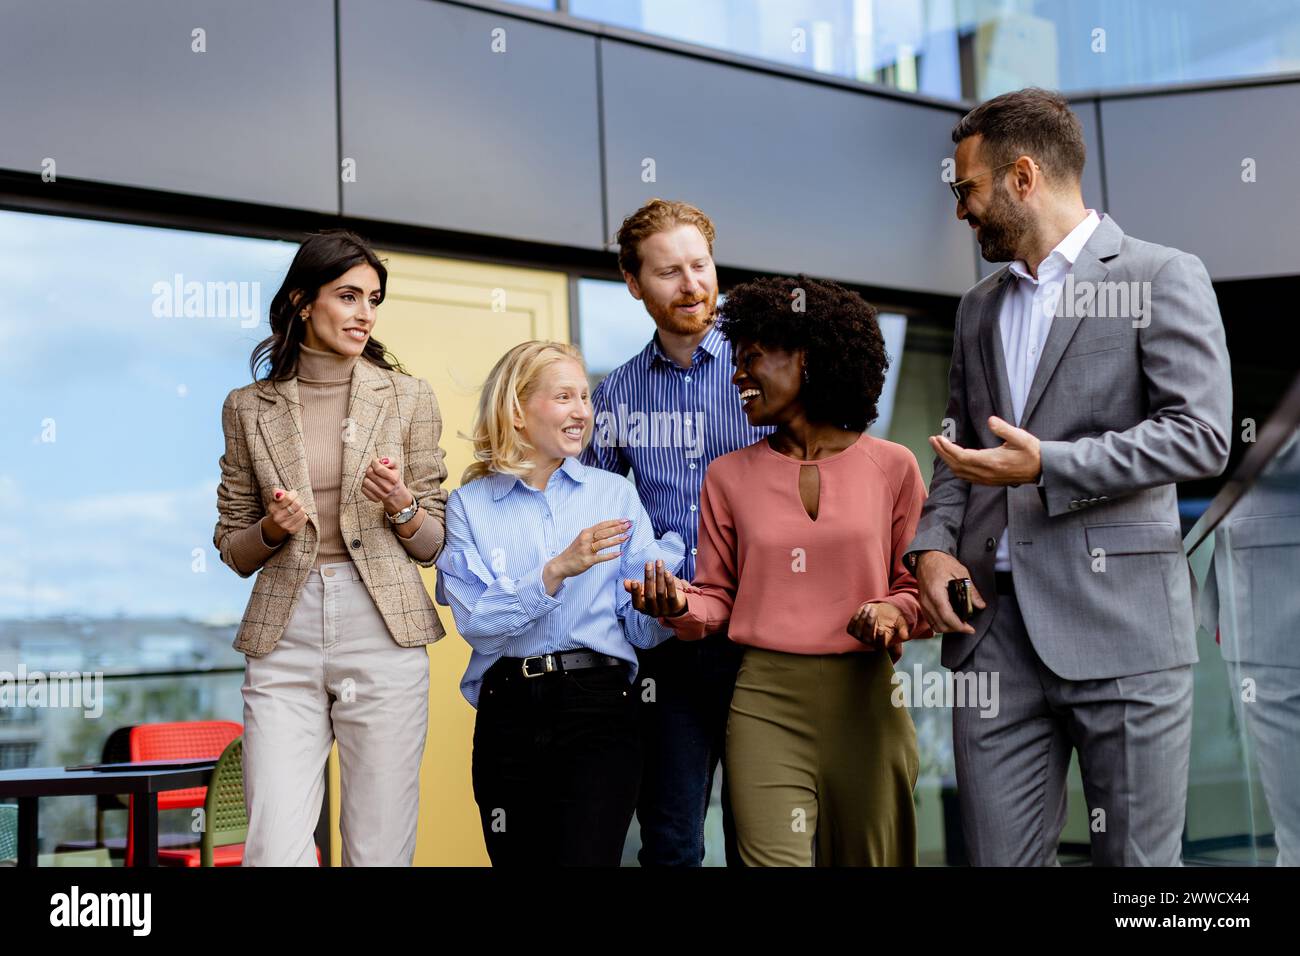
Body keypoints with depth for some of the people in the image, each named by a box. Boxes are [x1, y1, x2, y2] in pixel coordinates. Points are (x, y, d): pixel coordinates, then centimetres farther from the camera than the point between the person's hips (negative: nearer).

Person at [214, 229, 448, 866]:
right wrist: (272, 529, -8)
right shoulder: (249, 408, 8)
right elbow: (233, 549, 13)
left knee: (378, 852, 4)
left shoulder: (407, 398, 6)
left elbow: (432, 543, 9)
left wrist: (400, 507, -12)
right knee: (273, 851, -6)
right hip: (283, 643, 1)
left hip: (383, 639, 0)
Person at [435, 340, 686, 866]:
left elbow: (640, 630, 4)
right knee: (517, 858, 10)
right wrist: (556, 572, -19)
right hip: (508, 713, 1)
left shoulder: (615, 493, 7)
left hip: (599, 705, 0)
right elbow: (474, 620, -9)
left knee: (588, 856, -11)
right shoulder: (470, 504, 4)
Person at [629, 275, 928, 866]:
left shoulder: (892, 466, 2)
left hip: (865, 699, 0)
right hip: (765, 700, 0)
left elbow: (917, 587, 8)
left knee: (868, 858, 10)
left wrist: (894, 611, -12)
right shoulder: (730, 475, 7)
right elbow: (718, 597, 10)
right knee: (776, 858, -13)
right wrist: (680, 605, -11)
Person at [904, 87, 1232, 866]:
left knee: (1138, 857, 1)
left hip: (1118, 624, -5)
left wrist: (1048, 465, -16)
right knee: (998, 854, 6)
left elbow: (1202, 435, -9)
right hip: (994, 626, 5)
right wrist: (934, 543, 4)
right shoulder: (980, 308, 20)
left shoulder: (1164, 278, 0)